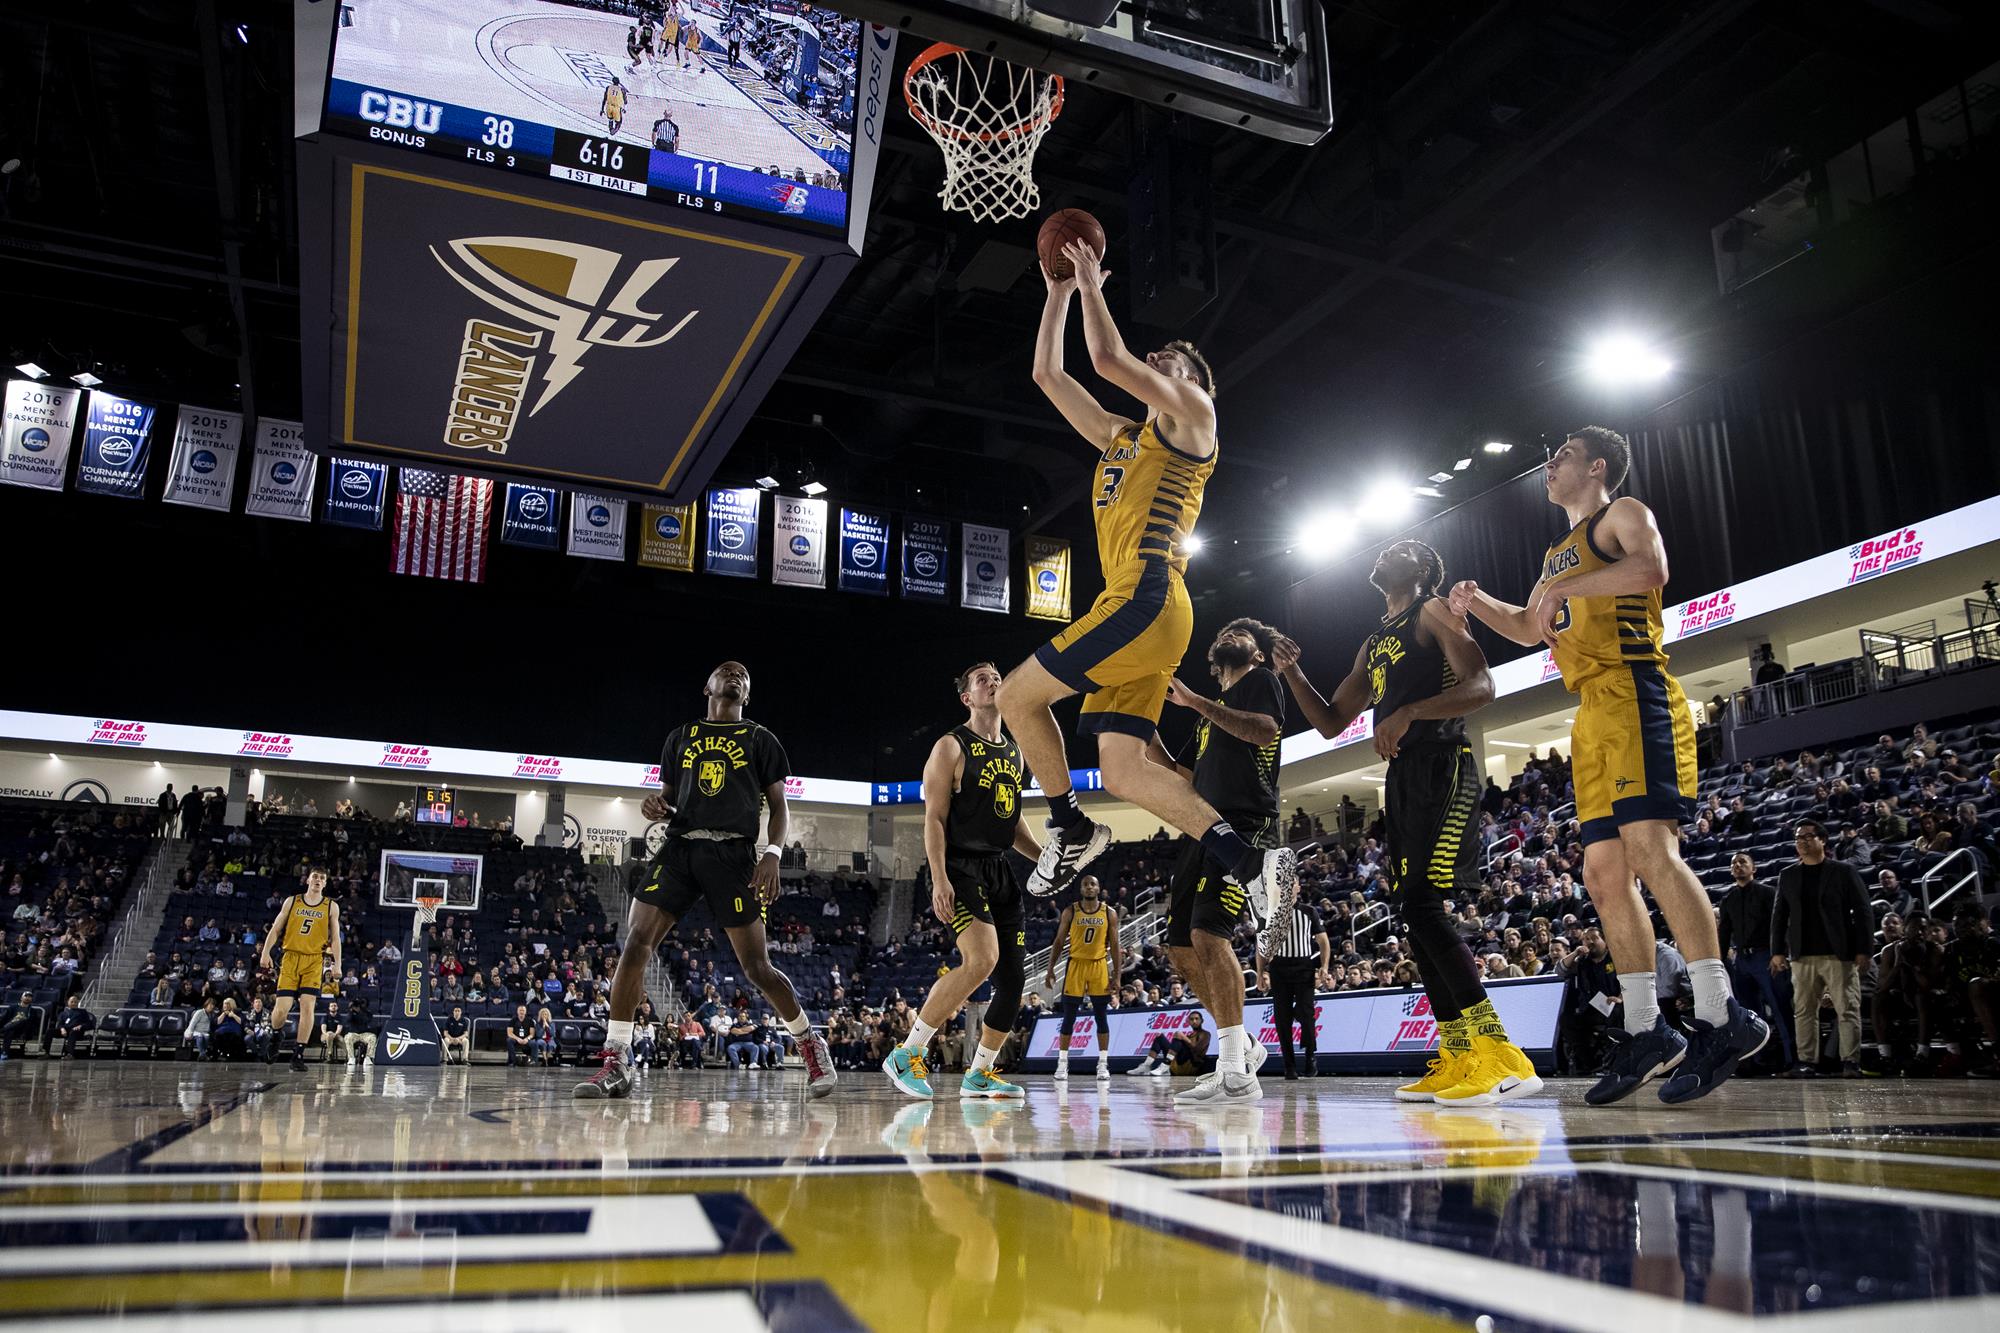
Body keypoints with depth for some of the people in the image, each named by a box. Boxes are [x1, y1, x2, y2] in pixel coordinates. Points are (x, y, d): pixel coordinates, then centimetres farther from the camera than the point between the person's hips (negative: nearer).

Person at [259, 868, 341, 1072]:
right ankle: (275, 1035, 25)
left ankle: (298, 1054, -4)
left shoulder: (331, 907, 6)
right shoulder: (292, 901, 7)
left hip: (314, 960, 0)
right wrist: (265, 952, -5)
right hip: (291, 957, 0)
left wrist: (337, 964, -3)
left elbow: (335, 938, 6)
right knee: (282, 1007, -7)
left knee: (307, 1005, -10)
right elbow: (276, 929, 8)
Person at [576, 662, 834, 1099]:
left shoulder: (760, 739, 13)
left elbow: (778, 806, 8)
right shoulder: (680, 737, 20)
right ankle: (616, 1063, -5)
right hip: (680, 847, 3)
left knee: (757, 966, -4)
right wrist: (655, 807, -3)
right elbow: (667, 798, 22)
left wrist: (772, 854, -9)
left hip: (733, 853, -2)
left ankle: (810, 1043, 18)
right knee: (635, 944, -13)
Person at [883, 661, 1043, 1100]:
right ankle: (907, 1054, -14)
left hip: (999, 868, 8)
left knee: (1014, 976, 4)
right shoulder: (951, 747, -4)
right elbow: (934, 818, -10)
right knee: (982, 959, -26)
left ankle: (979, 1075, 20)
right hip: (959, 866, -8)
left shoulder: (1014, 752, 18)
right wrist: (939, 879, -21)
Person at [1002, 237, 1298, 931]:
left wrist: (1092, 285, 7)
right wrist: (1060, 290, 31)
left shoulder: (1192, 417, 7)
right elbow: (1048, 374, 31)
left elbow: (1108, 358, -6)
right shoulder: (1121, 437, 29)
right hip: (1136, 613, 9)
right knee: (1122, 770, -2)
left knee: (1016, 695, -5)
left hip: (1146, 600, -9)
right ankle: (1252, 862, -5)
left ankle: (1070, 828, 7)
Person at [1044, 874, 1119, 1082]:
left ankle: (1103, 1064, 8)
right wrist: (1050, 969, -3)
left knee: (1101, 1016, 2)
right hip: (1076, 964, 0)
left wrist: (1117, 975, -4)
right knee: (1069, 1016, 1)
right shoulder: (1070, 911, -1)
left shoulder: (1109, 913, 0)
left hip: (1099, 966, 0)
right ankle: (1062, 1062, 8)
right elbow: (1059, 942, 3)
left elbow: (1114, 945, 1)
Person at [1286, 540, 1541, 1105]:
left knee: (1424, 907, -20)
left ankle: (1501, 1058, -20)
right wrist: (1293, 674, 13)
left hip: (1442, 768, -9)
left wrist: (1408, 713, -24)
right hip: (1403, 778, 9)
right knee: (1418, 915, 5)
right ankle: (1456, 1059, 8)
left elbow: (1480, 687, -12)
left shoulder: (1434, 612, 2)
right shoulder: (1373, 646, 26)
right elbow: (1331, 722, 27)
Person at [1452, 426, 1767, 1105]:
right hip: (1592, 716, 9)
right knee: (1603, 874, 3)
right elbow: (1531, 629, 38)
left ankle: (1721, 1018, -19)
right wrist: (1480, 603, 23)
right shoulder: (1558, 552, 29)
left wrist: (1563, 587, -19)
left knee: (1649, 848, -21)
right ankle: (1645, 1033, 7)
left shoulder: (1623, 515, 5)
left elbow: (1652, 569, -18)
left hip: (1635, 695, -9)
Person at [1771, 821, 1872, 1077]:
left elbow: (1863, 912, 0)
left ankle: (1851, 1061, 2)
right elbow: (1779, 915, 13)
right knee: (1804, 1011, 3)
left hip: (1839, 954, -3)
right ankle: (1807, 1062, 6)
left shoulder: (1843, 872, 3)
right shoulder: (1787, 875, 12)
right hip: (1802, 956, 3)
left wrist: (1863, 949, -7)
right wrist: (1778, 951, 6)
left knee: (1847, 1009, -3)